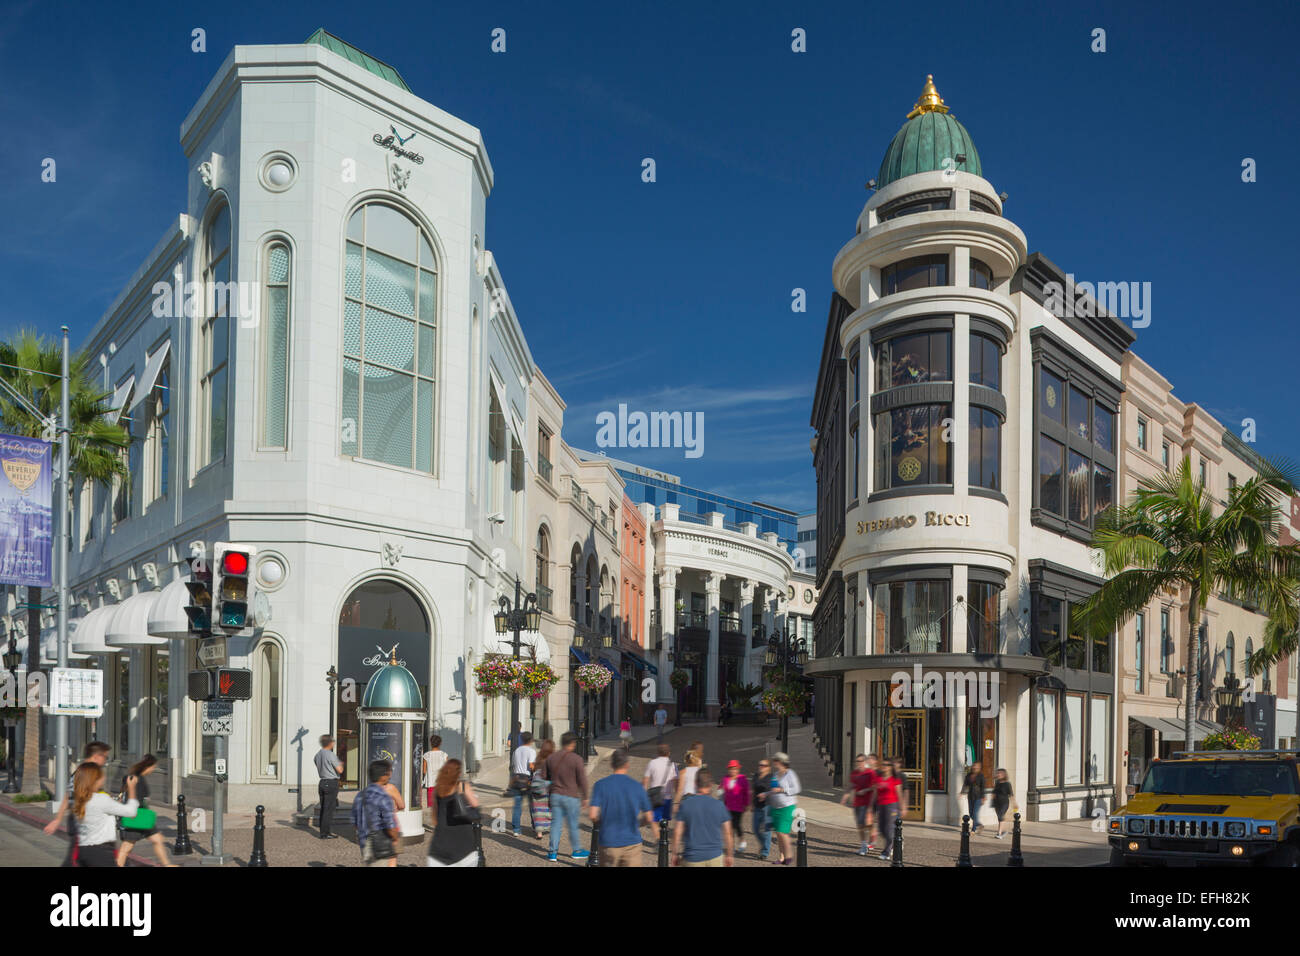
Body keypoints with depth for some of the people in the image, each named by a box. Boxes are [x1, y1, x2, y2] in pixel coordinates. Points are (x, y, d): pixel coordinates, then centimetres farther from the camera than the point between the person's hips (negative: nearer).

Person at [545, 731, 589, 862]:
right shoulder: (576, 759, -13)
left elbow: (547, 777, 10)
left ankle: (553, 852, 7)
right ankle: (576, 851, 23)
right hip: (571, 797, -4)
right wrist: (584, 797, 2)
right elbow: (582, 780, -9)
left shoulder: (551, 758, 2)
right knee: (573, 825, 9)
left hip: (555, 796, 4)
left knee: (556, 824, 8)